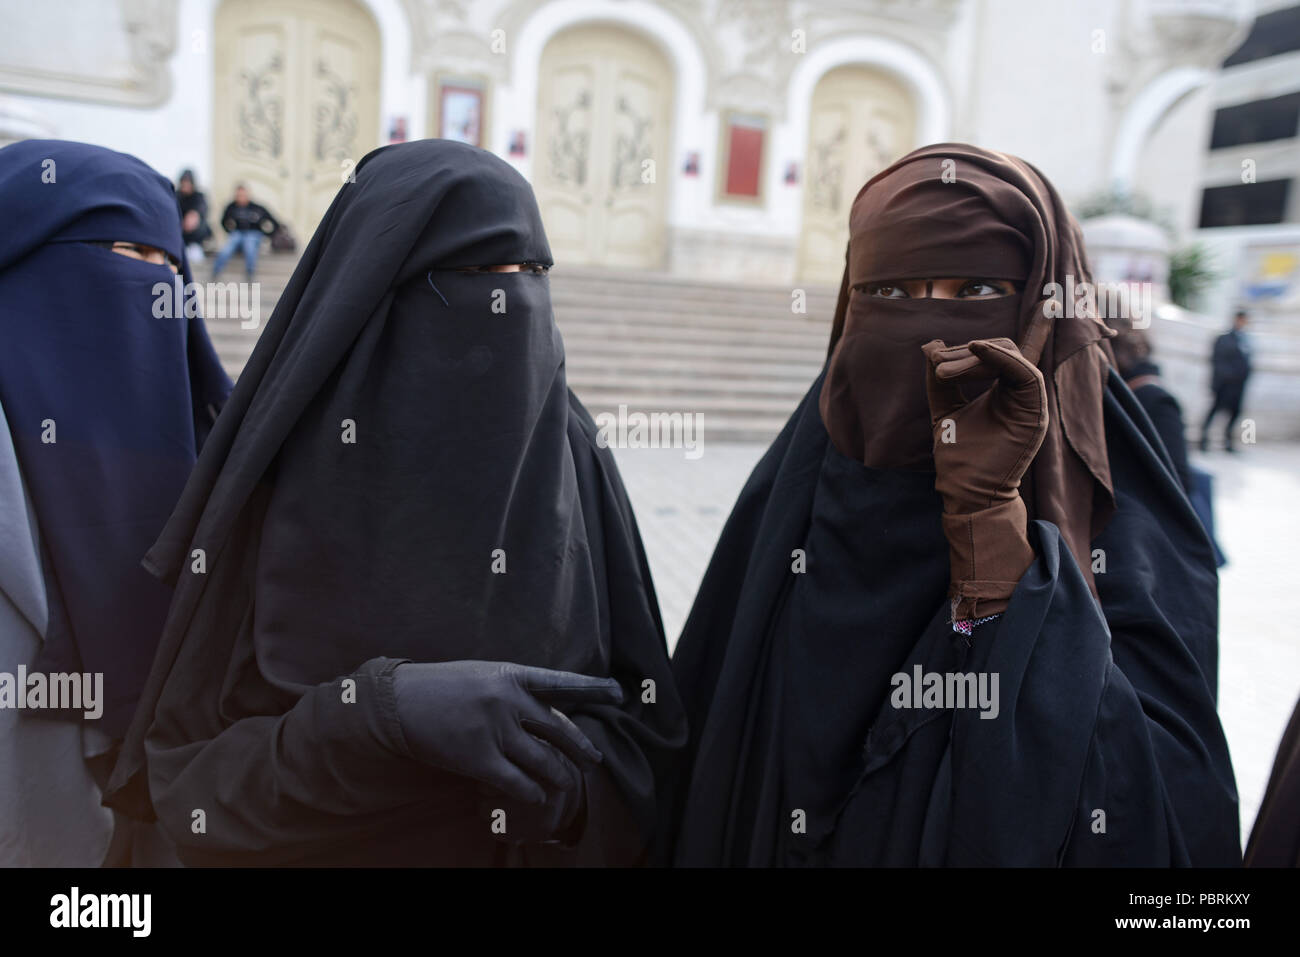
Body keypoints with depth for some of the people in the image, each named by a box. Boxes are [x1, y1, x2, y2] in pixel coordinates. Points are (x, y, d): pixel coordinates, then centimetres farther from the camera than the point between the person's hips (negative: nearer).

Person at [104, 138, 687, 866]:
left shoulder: (572, 457, -11)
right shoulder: (284, 473, -16)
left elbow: (645, 726, -7)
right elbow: (191, 777, -14)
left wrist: (555, 780, -27)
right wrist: (377, 712, -30)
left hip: (552, 847, 2)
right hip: (329, 848, -1)